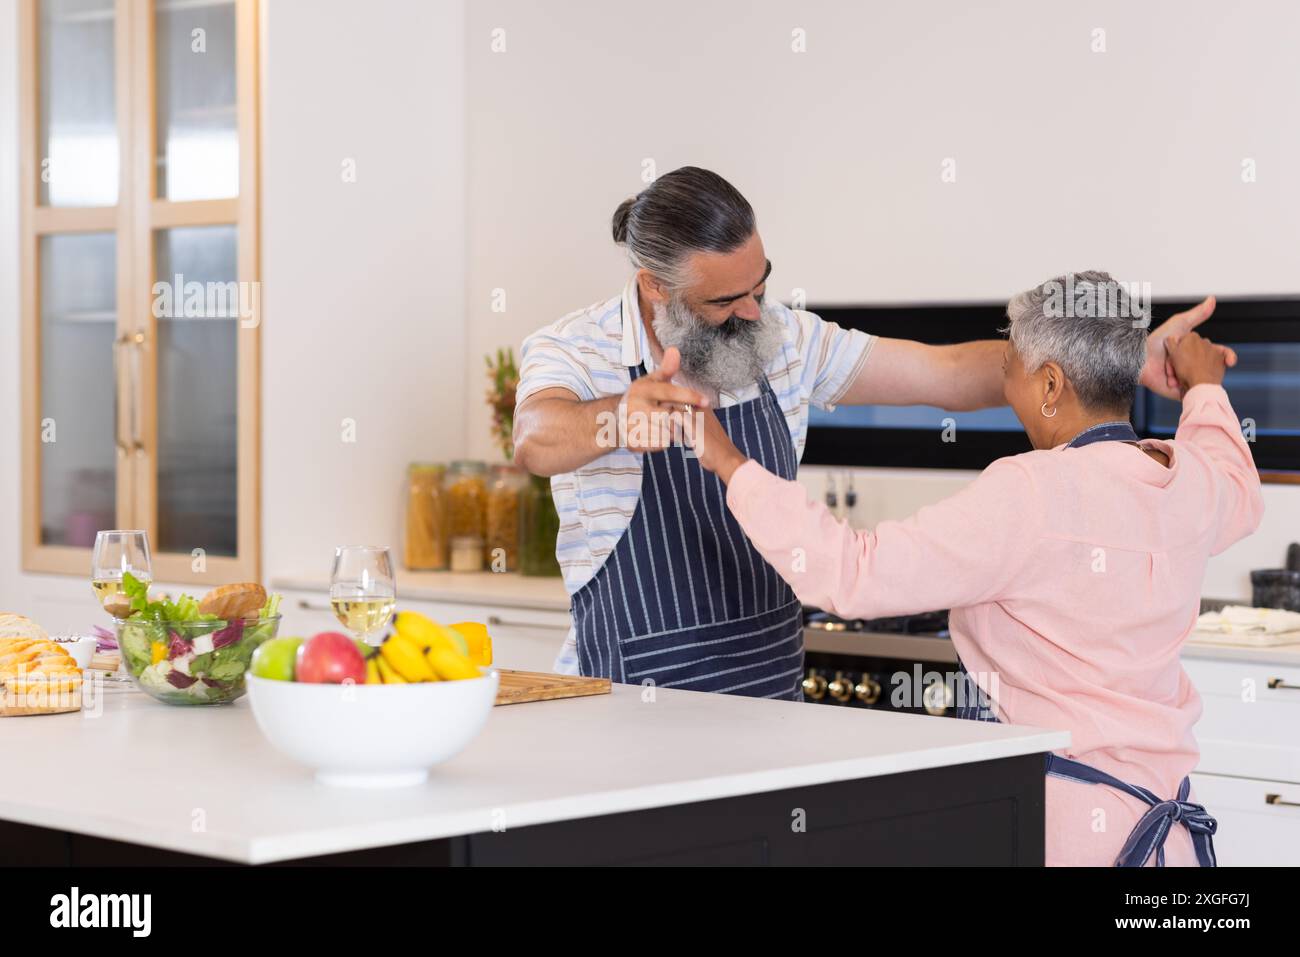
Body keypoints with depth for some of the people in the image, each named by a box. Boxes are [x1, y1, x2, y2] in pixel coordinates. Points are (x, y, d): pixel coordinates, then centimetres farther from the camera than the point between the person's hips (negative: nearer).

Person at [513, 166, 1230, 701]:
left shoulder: (784, 342, 4)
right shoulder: (573, 351, -11)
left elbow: (947, 373, 5)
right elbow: (539, 439, -33)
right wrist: (619, 419, -57)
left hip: (770, 697, 5)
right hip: (632, 704, -5)